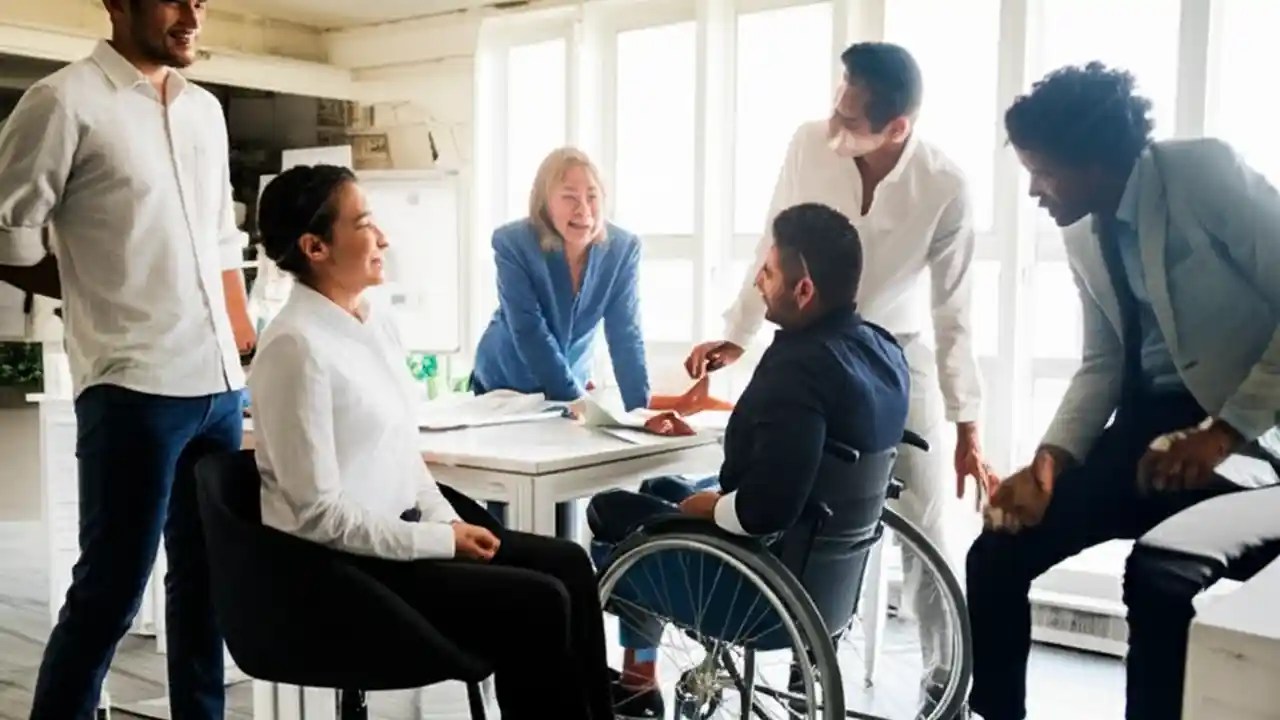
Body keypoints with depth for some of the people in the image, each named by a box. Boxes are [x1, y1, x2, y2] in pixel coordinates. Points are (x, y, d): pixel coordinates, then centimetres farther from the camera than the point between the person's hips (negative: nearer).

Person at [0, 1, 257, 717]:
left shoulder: (205, 108, 14)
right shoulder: (65, 101, -5)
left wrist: (248, 349, 14)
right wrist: (104, 295, 2)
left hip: (220, 384, 6)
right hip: (132, 388, -6)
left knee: (207, 577, 14)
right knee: (109, 589, 1)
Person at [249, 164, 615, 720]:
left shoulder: (378, 320, 7)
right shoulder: (296, 346, -18)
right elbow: (320, 514, -19)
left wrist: (449, 521, -2)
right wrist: (440, 540, -16)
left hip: (398, 531, 8)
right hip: (341, 564, -8)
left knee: (568, 563, -3)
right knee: (539, 604, -15)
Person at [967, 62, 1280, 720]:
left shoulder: (1206, 173, -14)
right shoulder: (1084, 238, 5)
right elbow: (1102, 364, 8)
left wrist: (1227, 430, -22)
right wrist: (1049, 461, -7)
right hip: (1147, 418, 7)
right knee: (998, 554, -1)